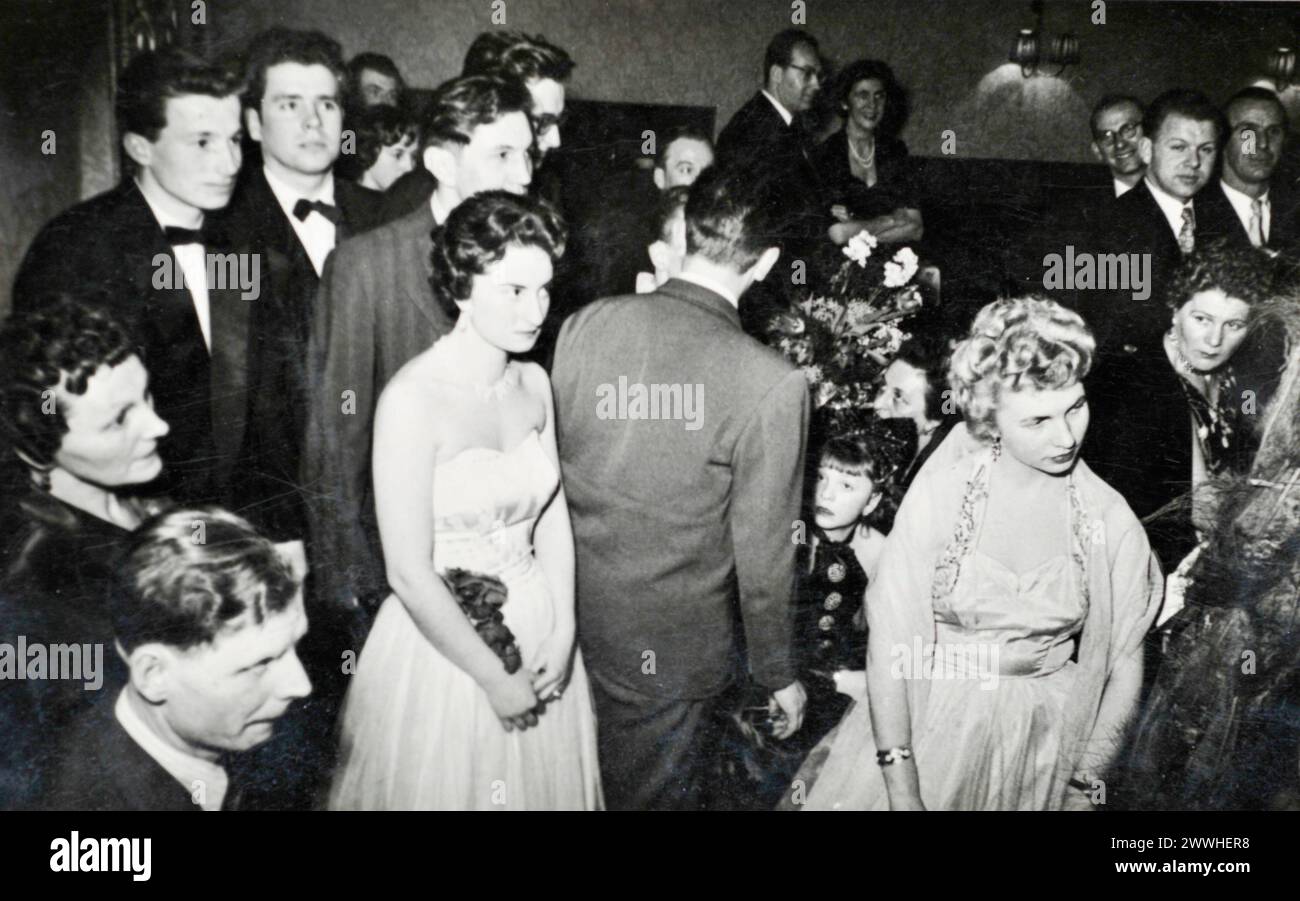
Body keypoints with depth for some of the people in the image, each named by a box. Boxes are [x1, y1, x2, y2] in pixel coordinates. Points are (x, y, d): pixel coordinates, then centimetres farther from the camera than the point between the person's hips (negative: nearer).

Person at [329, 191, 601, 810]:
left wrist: (562, 635, -4)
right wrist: (493, 678, -14)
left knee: (541, 784, 21)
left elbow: (553, 515, 7)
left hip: (538, 636, 6)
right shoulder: (412, 400, -20)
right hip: (442, 640, -6)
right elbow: (409, 572, -20)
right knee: (445, 788, 14)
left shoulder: (534, 384, -1)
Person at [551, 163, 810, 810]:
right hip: (671, 654, -3)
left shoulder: (584, 324, -10)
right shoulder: (772, 385, -22)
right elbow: (762, 554, -15)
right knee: (649, 794, 20)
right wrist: (778, 675, 1)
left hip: (573, 625, 4)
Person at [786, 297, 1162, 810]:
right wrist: (900, 785, -17)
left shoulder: (1109, 518, -8)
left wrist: (1082, 786, -2)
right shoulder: (941, 491, -12)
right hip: (928, 729, -1)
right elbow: (890, 640, -13)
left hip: (1044, 752, 1)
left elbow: (1125, 663, 0)